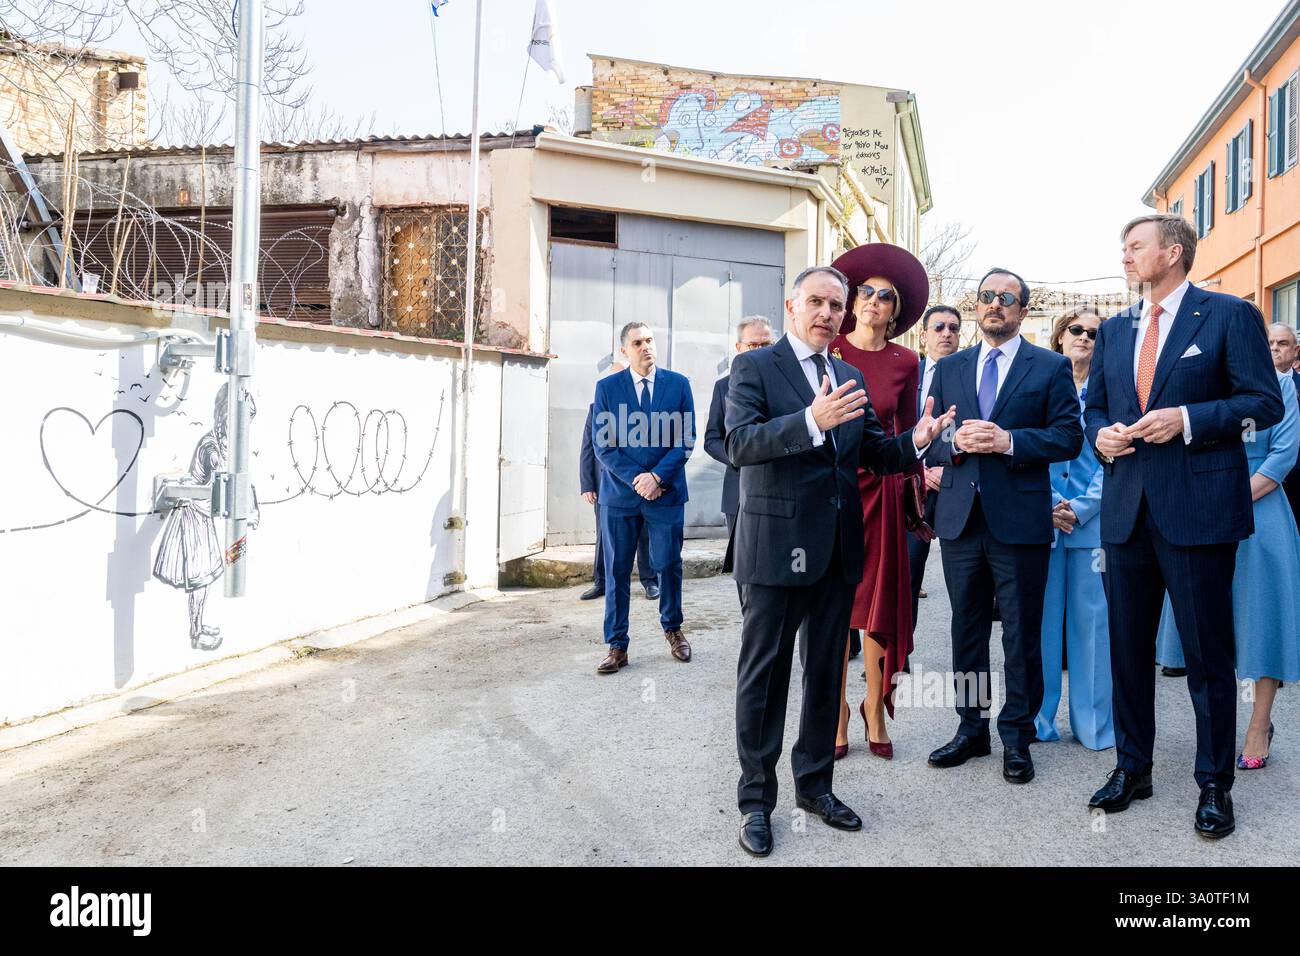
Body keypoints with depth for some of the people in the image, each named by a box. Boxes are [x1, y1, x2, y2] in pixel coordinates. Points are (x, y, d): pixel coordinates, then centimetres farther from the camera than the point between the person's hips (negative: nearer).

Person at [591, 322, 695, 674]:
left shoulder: (678, 383, 3)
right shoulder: (606, 387, 2)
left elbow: (686, 439, -1)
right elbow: (602, 445, -2)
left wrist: (657, 476, -12)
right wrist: (636, 479, -12)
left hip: (666, 490, 0)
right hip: (620, 492, 0)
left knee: (668, 565, 7)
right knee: (617, 570, 4)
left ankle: (673, 630, 30)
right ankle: (617, 646, 12)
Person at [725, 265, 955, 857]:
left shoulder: (848, 377, 14)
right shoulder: (754, 367, -5)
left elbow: (871, 451, 14)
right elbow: (739, 444, -20)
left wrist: (913, 443, -7)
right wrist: (811, 421, -34)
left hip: (838, 548, 6)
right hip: (776, 546, -6)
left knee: (826, 671, 16)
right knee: (764, 675, 4)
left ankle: (815, 785, 33)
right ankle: (756, 800, 18)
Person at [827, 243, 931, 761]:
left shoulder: (904, 363, 5)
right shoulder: (827, 351, 1)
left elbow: (907, 432, 10)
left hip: (879, 489, 1)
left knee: (877, 602, 6)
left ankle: (874, 711, 21)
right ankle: (838, 716, 12)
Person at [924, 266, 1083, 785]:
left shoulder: (1051, 367, 3)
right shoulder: (948, 368, 12)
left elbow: (1069, 437, -6)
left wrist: (1007, 441, -18)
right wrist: (955, 442, -13)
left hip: (1020, 519, -3)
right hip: (960, 517, 3)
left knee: (1022, 636, 5)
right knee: (966, 630, 12)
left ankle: (1017, 738, 19)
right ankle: (971, 728, 26)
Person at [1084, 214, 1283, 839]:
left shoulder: (1229, 315, 0)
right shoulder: (1114, 330, 16)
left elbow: (1265, 402, -4)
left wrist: (1187, 419, -17)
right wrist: (1100, 433, -2)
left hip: (1198, 510, -5)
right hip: (1127, 508, 5)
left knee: (1207, 653, 3)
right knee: (1127, 648, 11)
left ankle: (1214, 785, 18)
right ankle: (1131, 769, 26)